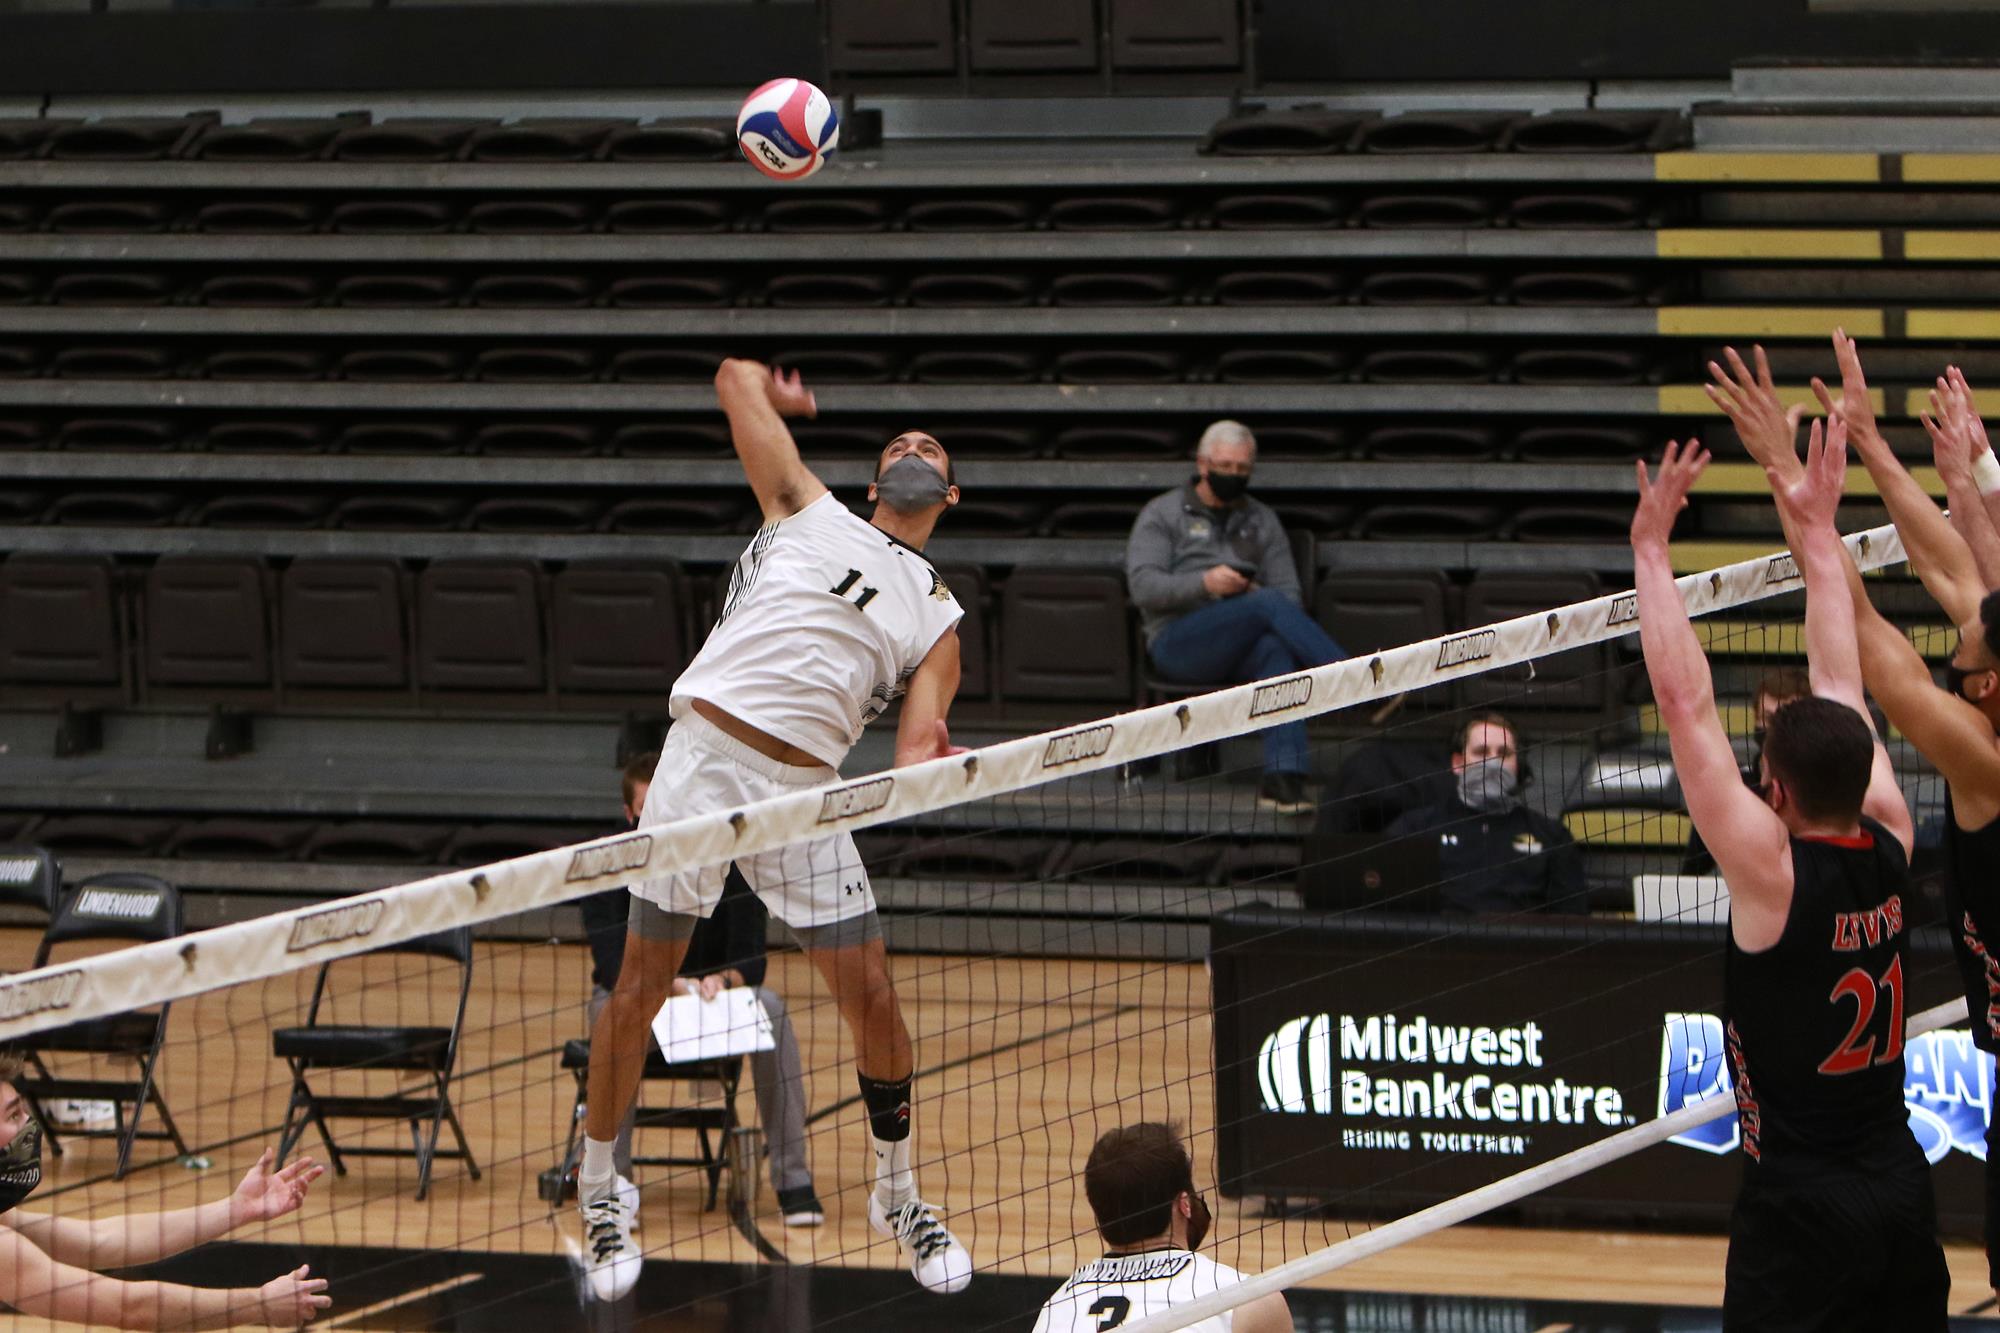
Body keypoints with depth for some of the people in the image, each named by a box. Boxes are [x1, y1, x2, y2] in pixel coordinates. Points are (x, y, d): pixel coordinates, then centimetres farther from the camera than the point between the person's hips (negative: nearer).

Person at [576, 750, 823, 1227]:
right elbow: (613, 965, -24)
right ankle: (612, 1179, -33)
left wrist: (722, 980, -39)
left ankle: (792, 1180, -24)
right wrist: (672, 986, -43)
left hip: (715, 991, 1)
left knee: (769, 1008, -29)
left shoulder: (727, 859, -11)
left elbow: (750, 959, -15)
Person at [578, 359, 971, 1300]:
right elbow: (736, 377, 17)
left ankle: (898, 1198, 21)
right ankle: (597, 1195, 15)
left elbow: (917, 745, 1)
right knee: (642, 985, 0)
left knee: (872, 997, 0)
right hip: (706, 756, -2)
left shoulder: (937, 619, 15)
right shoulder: (810, 511, 13)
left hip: (806, 796, 2)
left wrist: (926, 764, -21)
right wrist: (772, 392, 37)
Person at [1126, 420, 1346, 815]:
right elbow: (1143, 586, -1)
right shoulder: (1162, 513, 14)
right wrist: (1205, 583, -17)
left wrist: (1252, 590, -9)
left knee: (1278, 649, -37)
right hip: (1177, 642, -3)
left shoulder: (1262, 520, 25)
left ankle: (1283, 776, -49)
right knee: (1271, 604, -31)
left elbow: (1289, 590, 15)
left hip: (1242, 648, 3)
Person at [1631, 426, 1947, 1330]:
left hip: (1801, 1206, -7)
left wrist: (1651, 547, -9)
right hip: (1902, 1188, 7)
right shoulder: (1889, 847, 0)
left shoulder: (1773, 872, -16)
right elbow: (1842, 685, 10)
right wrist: (1817, 535, 18)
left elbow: (1683, 702, -15)